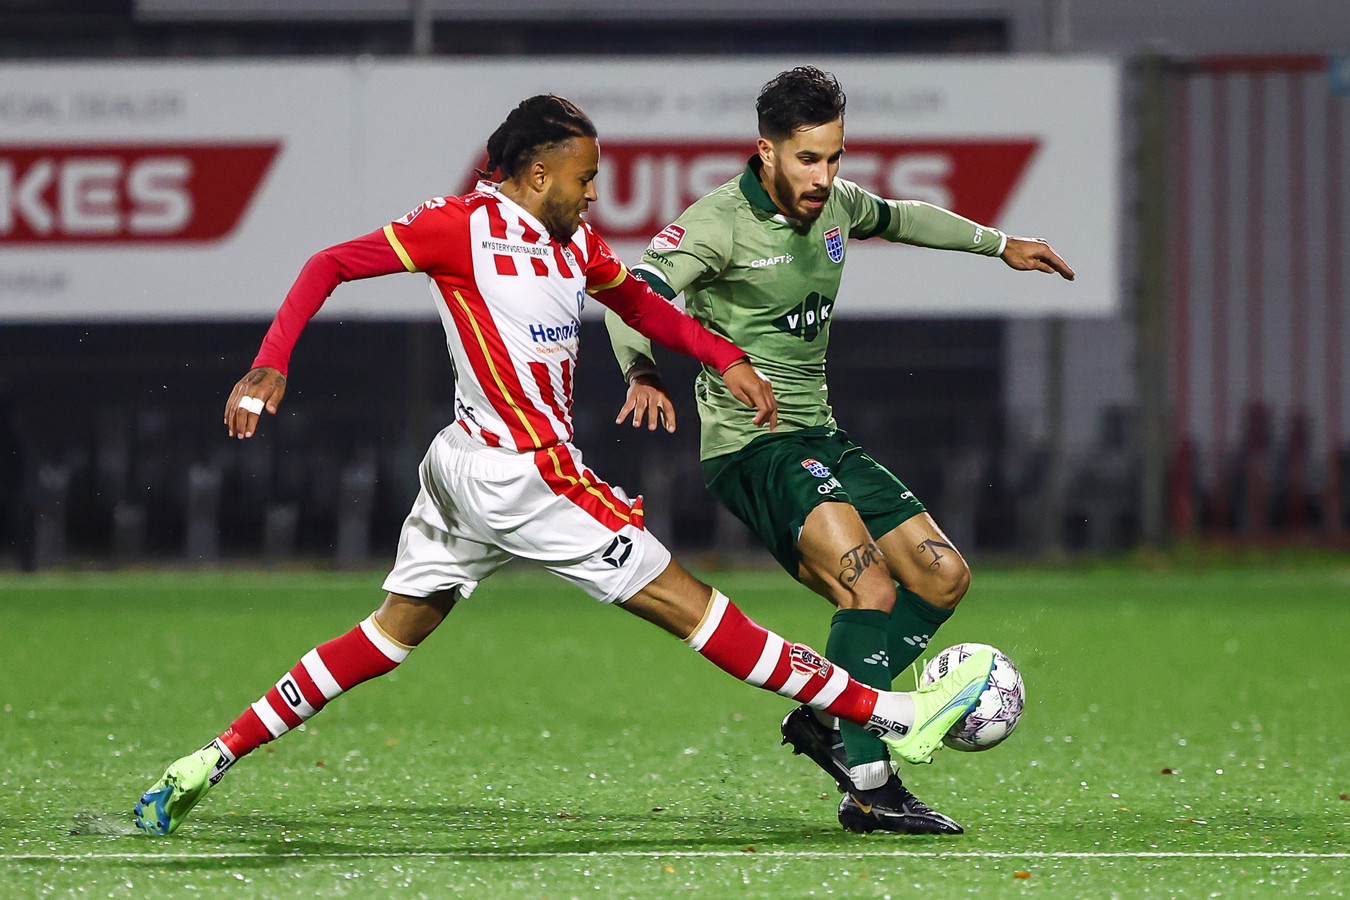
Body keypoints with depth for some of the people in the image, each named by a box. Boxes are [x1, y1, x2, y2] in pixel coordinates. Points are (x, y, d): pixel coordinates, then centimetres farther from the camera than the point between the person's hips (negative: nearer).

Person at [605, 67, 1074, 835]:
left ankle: (825, 719, 11)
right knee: (868, 581, -27)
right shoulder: (720, 222, -15)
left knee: (943, 577, 3)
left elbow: (898, 219, 31)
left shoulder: (835, 206, 8)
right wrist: (643, 372, -49)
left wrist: (1000, 244, 41)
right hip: (749, 443, -9)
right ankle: (868, 784, -27)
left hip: (819, 438, 9)